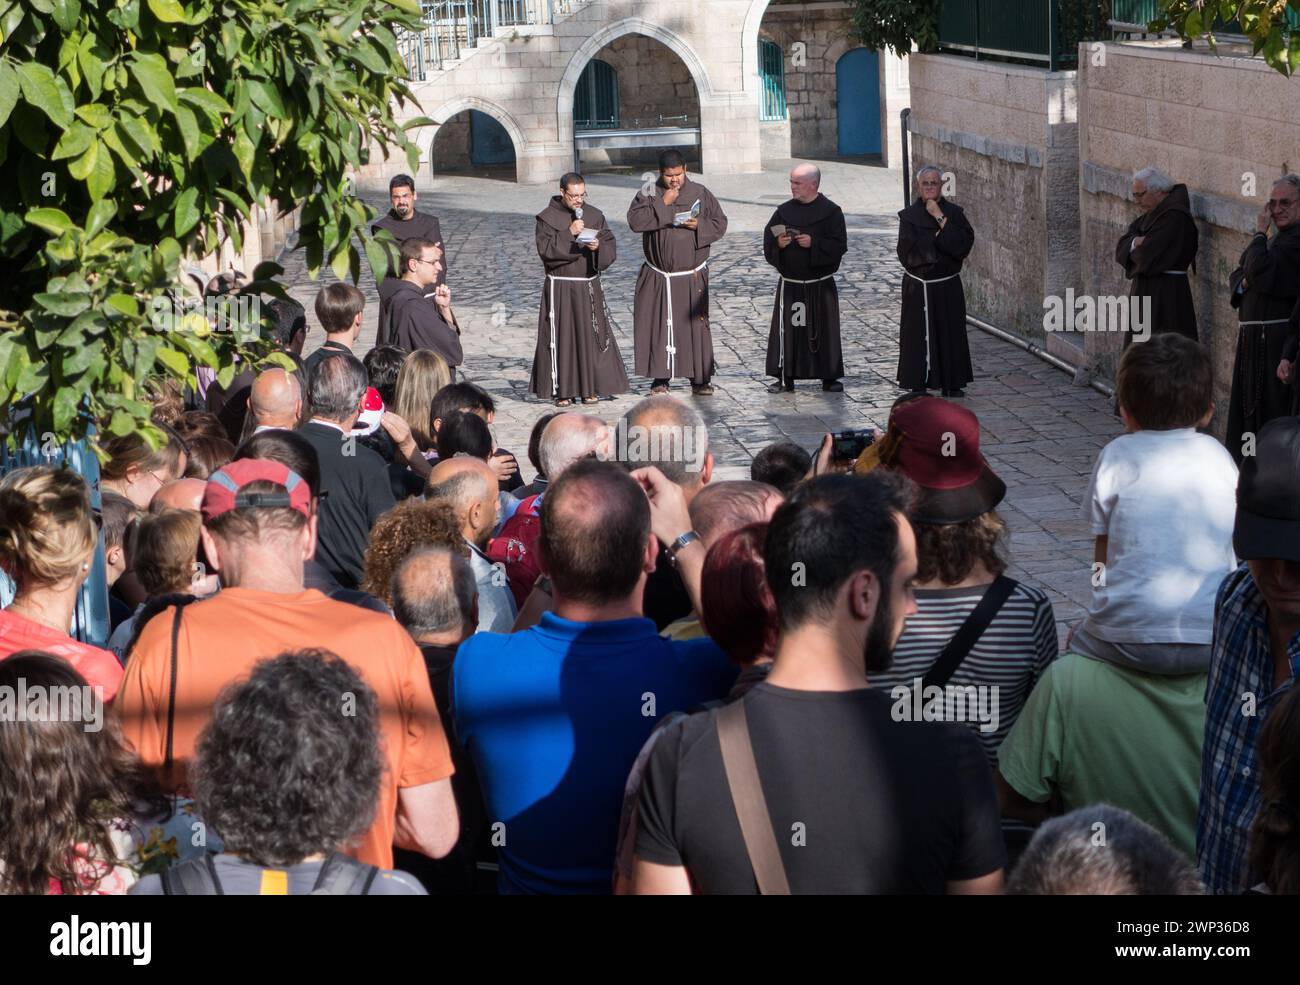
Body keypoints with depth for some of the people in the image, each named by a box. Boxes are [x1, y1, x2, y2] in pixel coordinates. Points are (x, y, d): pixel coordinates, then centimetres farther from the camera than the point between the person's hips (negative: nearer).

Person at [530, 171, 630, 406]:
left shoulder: (595, 215, 7)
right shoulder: (548, 217, -1)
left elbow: (611, 247, 4)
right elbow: (544, 248, -14)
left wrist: (598, 246, -17)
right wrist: (569, 234, -21)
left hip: (589, 286, 3)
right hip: (560, 288, -3)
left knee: (591, 336, 3)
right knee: (562, 336, -3)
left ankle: (590, 388, 10)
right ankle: (562, 390, 2)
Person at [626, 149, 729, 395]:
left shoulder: (700, 193, 2)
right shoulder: (649, 194, 0)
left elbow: (720, 223, 4)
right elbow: (634, 220, -14)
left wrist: (699, 225, -15)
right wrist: (662, 205, -18)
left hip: (692, 277, 0)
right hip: (657, 278, 0)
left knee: (695, 325, -1)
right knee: (658, 325, 0)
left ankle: (700, 378, 5)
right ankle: (660, 378, 9)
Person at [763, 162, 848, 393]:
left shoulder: (831, 212, -3)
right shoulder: (784, 211, 7)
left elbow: (839, 245, -8)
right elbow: (768, 239, 7)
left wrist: (814, 243, -20)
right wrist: (778, 243, -14)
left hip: (820, 285, -3)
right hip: (790, 285, 3)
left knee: (824, 330, 0)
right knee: (787, 329, -1)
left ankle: (829, 377, 11)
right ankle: (785, 378, 7)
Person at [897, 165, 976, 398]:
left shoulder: (954, 213, 3)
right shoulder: (909, 215, 0)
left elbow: (964, 245, -13)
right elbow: (908, 252, -13)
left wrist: (940, 219, -15)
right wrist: (939, 237, -12)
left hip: (948, 287, 1)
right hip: (918, 288, -1)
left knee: (950, 333, 4)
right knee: (918, 335, -1)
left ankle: (951, 383, 13)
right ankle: (918, 385, 5)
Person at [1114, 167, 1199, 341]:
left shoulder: (1175, 217, -16)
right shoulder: (1150, 215, 14)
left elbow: (1147, 254, -21)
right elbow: (1121, 247, 7)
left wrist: (1134, 245, -1)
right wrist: (1137, 242, -13)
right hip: (1144, 292, 9)